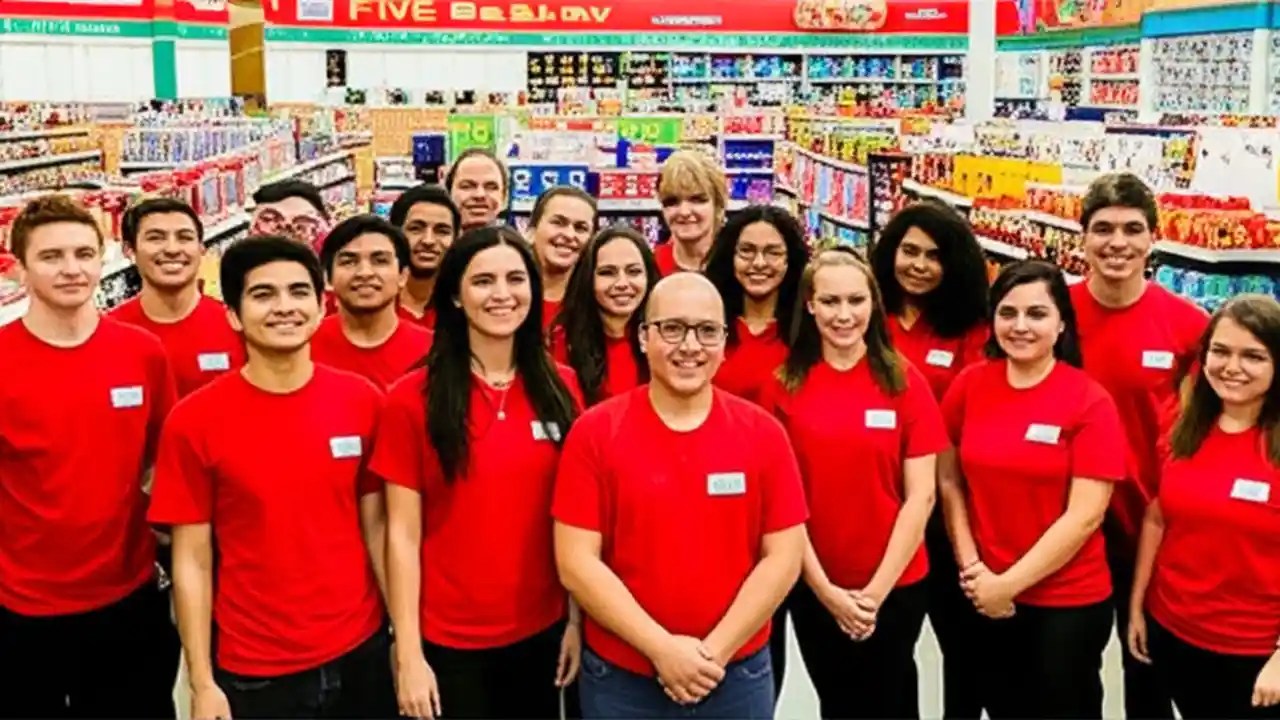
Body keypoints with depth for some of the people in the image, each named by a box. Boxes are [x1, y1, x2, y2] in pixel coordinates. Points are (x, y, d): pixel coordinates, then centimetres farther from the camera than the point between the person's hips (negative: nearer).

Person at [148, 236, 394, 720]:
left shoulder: (363, 402, -4)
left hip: (360, 653, 2)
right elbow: (192, 559, -6)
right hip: (253, 671, -2)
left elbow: (376, 527, 3)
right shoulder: (194, 421, -10)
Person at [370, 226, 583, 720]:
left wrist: (577, 620, 2)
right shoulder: (412, 399, -8)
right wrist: (408, 653, -10)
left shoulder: (560, 388, 1)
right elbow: (403, 535, -8)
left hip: (541, 633, 3)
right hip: (448, 642, -3)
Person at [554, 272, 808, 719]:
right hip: (620, 680, -1)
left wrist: (715, 651, -11)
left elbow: (783, 557, -4)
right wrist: (661, 649, -15)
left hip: (738, 677, 1)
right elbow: (576, 562, -10)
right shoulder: (595, 432, -7)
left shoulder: (763, 433, -2)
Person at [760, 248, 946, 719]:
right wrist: (825, 588, -9)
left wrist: (876, 590, -11)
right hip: (813, 589, 1)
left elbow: (921, 495, -7)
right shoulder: (784, 386, -4)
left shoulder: (905, 381, -5)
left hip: (896, 584, -1)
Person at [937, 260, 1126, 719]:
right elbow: (949, 480, 4)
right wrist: (970, 566, -6)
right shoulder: (968, 386, -2)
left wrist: (1009, 583, -15)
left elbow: (1085, 516, -15)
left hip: (1069, 602, -3)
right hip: (987, 599, 3)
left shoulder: (1090, 402, -12)